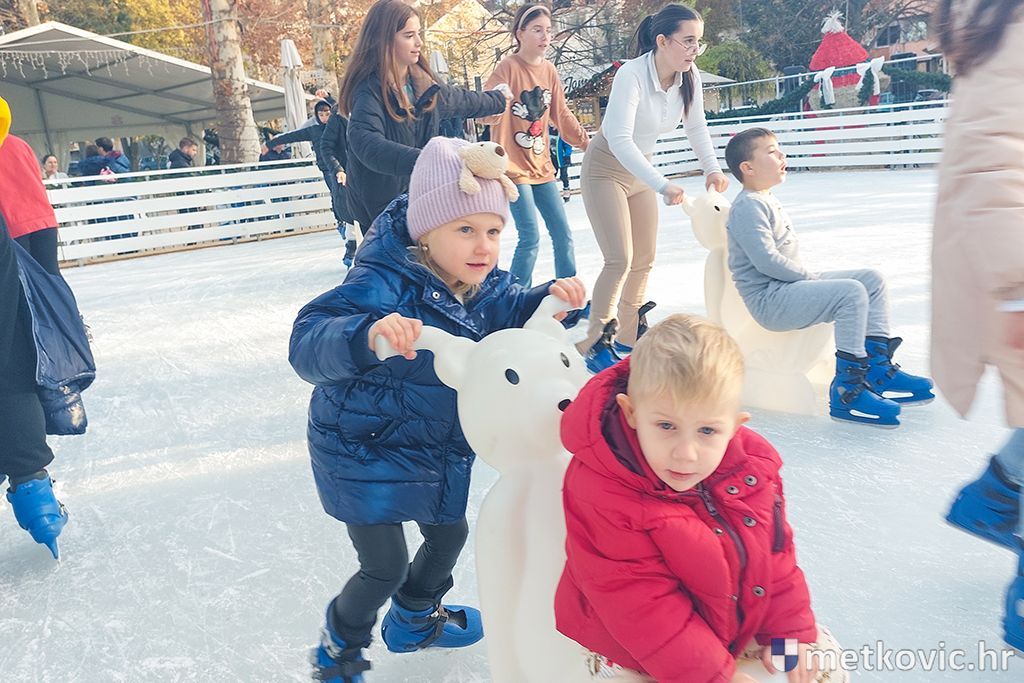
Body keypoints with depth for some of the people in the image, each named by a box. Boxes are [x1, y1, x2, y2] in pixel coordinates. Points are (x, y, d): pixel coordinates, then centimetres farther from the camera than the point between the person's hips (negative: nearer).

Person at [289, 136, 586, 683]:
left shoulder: (482, 283, -10)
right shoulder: (383, 284, -33)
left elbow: (509, 313, 8)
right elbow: (307, 343, -42)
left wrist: (548, 298, -14)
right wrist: (368, 335, -63)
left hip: (438, 448, 8)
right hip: (364, 450, -7)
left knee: (449, 534, 23)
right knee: (385, 566, 0)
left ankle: (414, 619, 54)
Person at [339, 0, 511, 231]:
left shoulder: (423, 85, 6)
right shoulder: (369, 90, -20)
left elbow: (463, 101, 27)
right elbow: (368, 145, -39)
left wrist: (499, 99, 42)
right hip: (381, 209, -7)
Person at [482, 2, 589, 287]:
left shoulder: (549, 70, 7)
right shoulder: (507, 67, -13)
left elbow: (561, 115, 16)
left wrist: (587, 143, 16)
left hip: (541, 165, 7)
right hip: (514, 166, -7)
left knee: (563, 234, 9)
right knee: (530, 238, -9)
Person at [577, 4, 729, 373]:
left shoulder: (690, 78, -10)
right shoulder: (631, 75, -29)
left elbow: (696, 127, 3)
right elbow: (619, 140, -38)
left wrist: (712, 168, -13)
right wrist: (663, 185, -45)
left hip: (640, 169, 7)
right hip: (606, 169, -7)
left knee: (644, 260, 10)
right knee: (620, 260, -14)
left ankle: (628, 336, 25)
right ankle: (593, 343, -1)